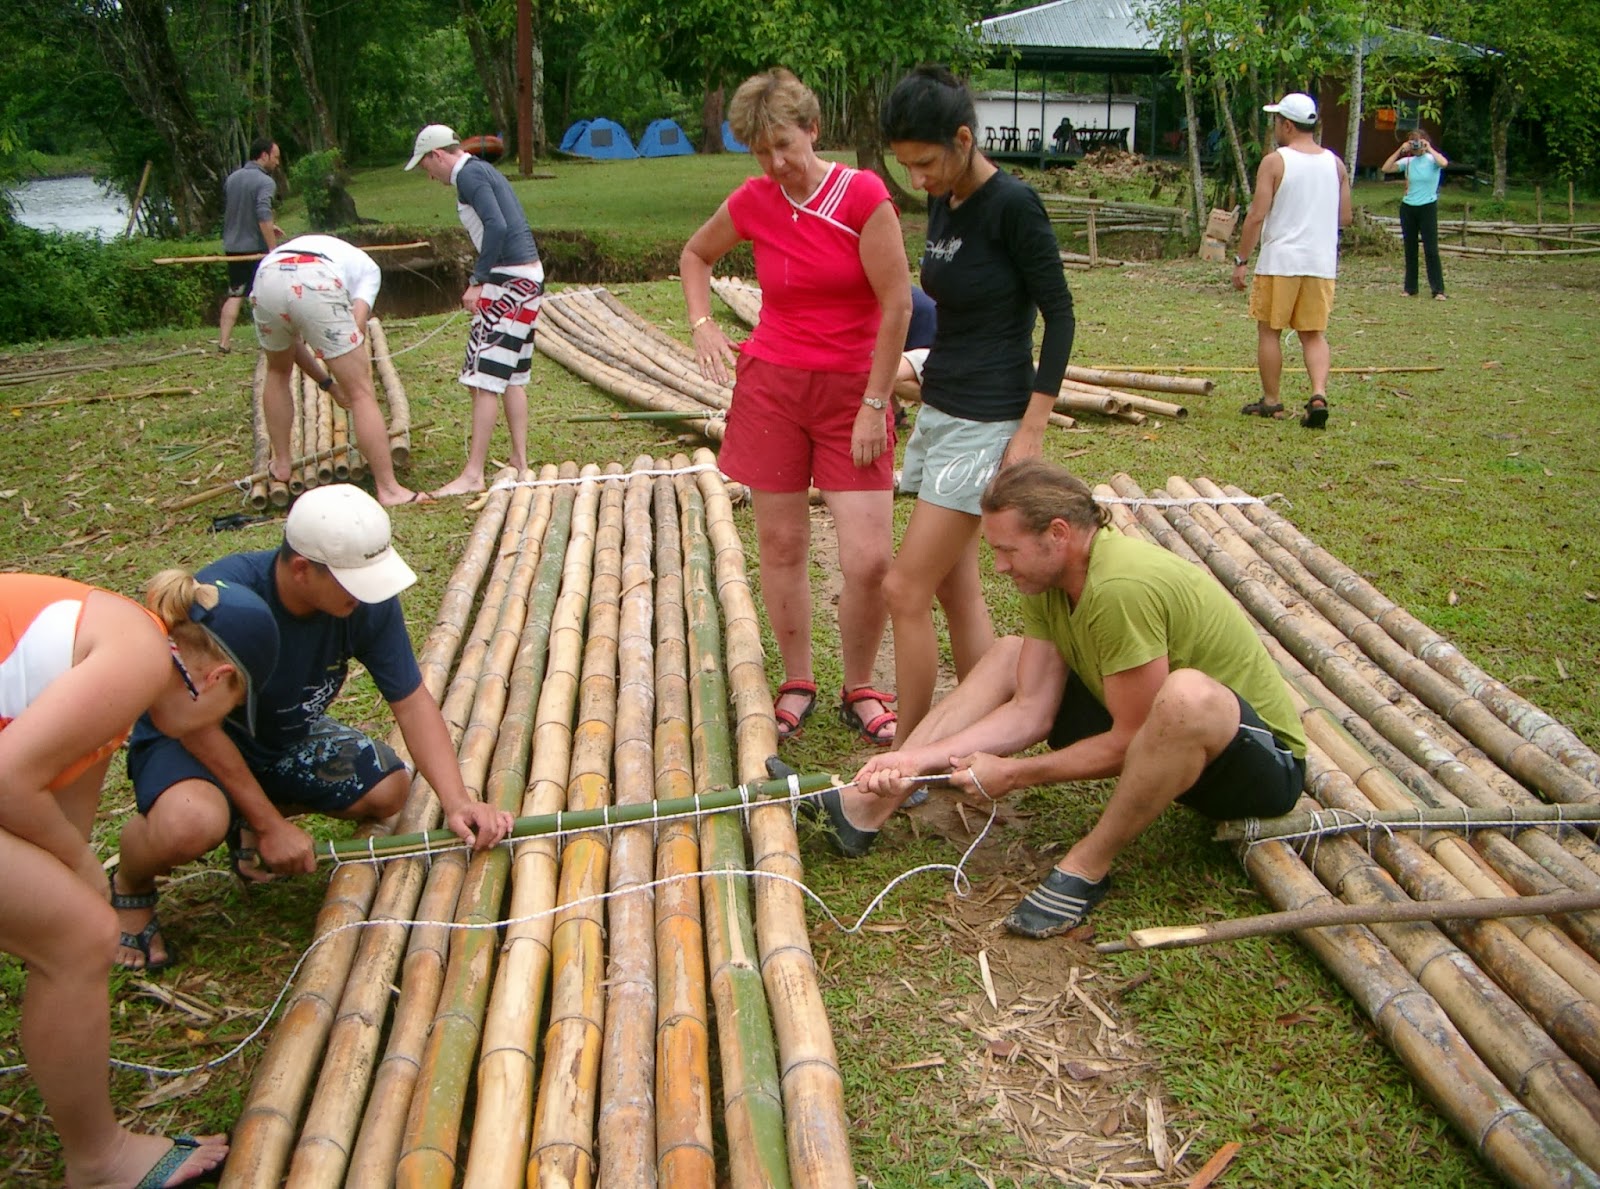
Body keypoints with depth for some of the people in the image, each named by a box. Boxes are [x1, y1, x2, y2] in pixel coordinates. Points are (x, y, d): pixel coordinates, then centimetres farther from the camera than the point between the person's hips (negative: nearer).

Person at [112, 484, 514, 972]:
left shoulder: (368, 599, -20)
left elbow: (413, 702, -14)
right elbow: (193, 721, -26)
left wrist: (456, 800, -28)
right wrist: (271, 825, -23)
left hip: (286, 737, 6)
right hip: (185, 737, -5)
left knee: (388, 789, -14)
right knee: (192, 823, -37)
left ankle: (248, 817, 12)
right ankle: (129, 888, 1)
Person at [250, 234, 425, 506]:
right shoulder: (369, 268, 32)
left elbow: (290, 341, 37)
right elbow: (357, 323, 9)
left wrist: (327, 383, 40)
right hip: (316, 285, -5)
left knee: (278, 371, 33)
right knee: (361, 392, 3)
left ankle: (280, 464, 40)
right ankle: (389, 489, 4)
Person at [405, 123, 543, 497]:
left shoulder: (469, 174, -10)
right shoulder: (484, 171, 19)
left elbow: (496, 227, -22)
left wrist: (477, 281, -17)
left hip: (509, 282, -10)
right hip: (529, 278, 10)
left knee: (484, 380, -9)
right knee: (512, 376, 15)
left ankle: (473, 474, -8)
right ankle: (520, 461, 21)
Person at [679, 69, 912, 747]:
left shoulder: (863, 195, -10)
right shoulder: (753, 202, 1)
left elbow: (896, 305, -10)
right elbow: (695, 254, 21)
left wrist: (875, 404, -10)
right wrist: (702, 323, 4)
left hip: (853, 393, -3)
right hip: (770, 386, 3)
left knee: (870, 558, -7)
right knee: (781, 545, 8)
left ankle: (859, 689, 16)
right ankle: (797, 684, 24)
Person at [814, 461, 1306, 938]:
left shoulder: (1121, 588, -31)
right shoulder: (1045, 580, -5)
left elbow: (1130, 740, -25)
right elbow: (1031, 711, -6)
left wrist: (1014, 774, -16)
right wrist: (919, 758, -15)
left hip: (1266, 759, -8)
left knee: (1186, 693, -41)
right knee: (1008, 656, 4)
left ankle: (1086, 868, -19)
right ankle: (867, 808, -2)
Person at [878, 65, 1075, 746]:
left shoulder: (1012, 205, -15)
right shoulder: (942, 205, 8)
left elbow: (1059, 314, -13)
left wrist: (1032, 430, -16)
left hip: (986, 424, -8)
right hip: (939, 410, 9)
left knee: (906, 590, -7)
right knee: (956, 588, 11)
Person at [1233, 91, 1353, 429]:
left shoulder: (1275, 162, -8)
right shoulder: (1335, 164, 8)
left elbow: (1257, 216, -12)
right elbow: (1345, 217, 12)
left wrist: (1241, 260, -6)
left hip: (1279, 261, -4)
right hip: (1322, 262, 5)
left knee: (1269, 331, 9)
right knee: (1314, 334, 10)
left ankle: (1271, 402, 14)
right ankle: (1319, 394, -9)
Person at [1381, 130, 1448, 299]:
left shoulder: (1432, 160, -5)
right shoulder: (1407, 161, 6)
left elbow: (1444, 163, -27)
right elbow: (1386, 168, -5)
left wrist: (1429, 148, -18)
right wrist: (1400, 151, -10)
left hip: (1428, 208, -4)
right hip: (1408, 208, 4)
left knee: (1431, 249, -7)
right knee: (1410, 250, 9)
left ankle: (1438, 290, -5)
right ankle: (1410, 288, 16)